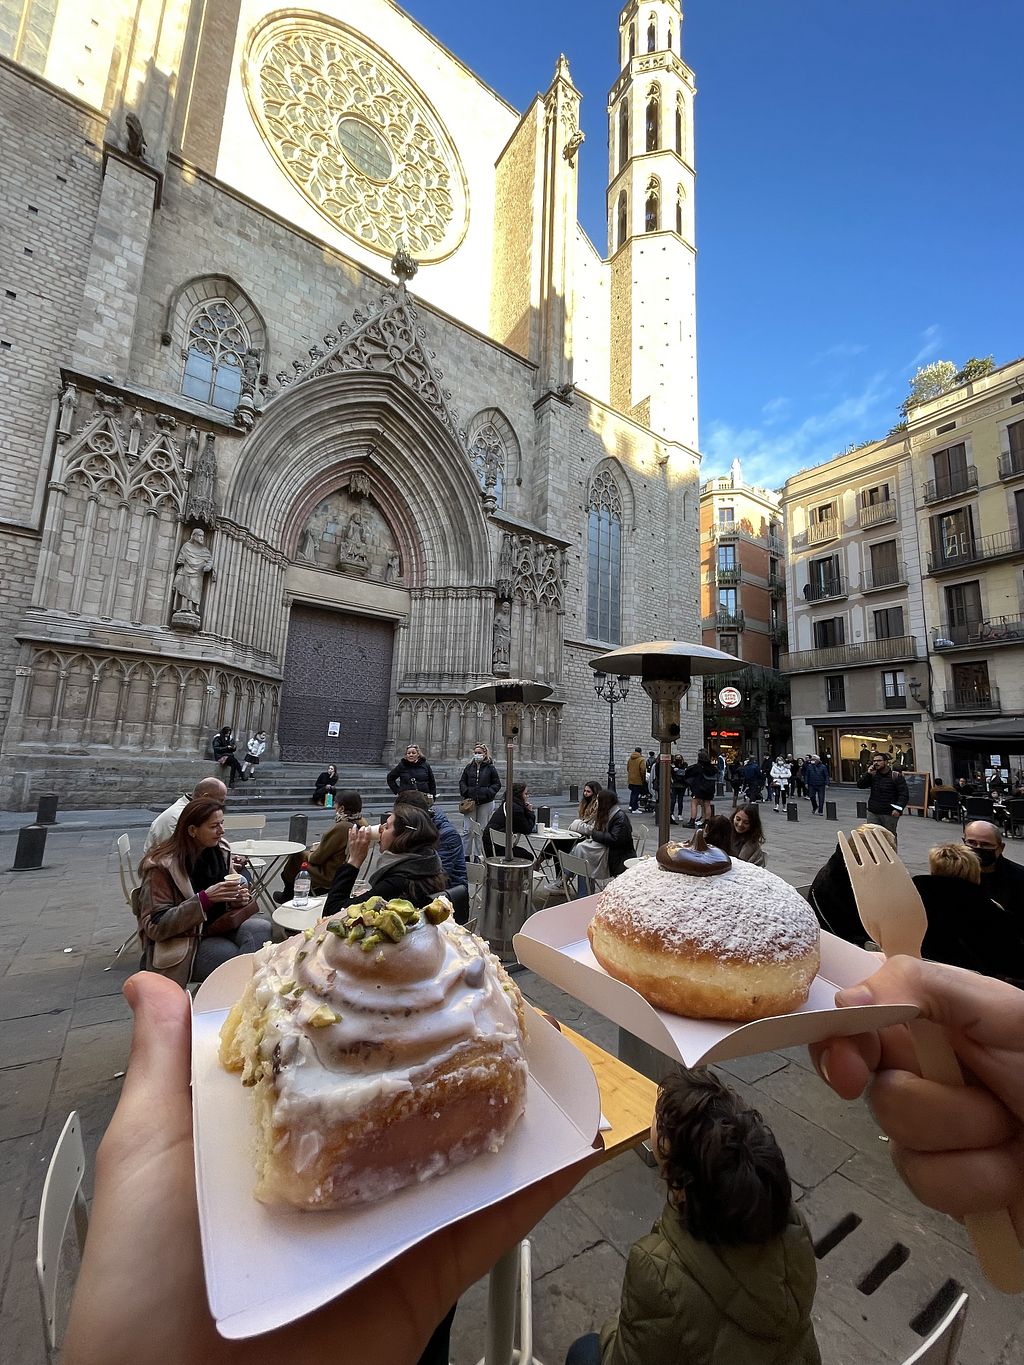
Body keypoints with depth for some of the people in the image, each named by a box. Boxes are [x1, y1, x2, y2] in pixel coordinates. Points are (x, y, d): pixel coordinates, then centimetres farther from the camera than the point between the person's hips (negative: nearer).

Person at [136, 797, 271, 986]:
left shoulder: (220, 851, 0)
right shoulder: (161, 865, -16)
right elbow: (154, 927, -18)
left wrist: (239, 897, -11)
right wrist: (205, 898, -29)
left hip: (218, 926, 5)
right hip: (180, 944, -5)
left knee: (262, 928, -24)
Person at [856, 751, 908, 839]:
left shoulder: (896, 776, -5)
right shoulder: (873, 774, 8)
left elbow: (904, 795, -8)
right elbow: (860, 785, 2)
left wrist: (898, 809, -20)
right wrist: (868, 774, -11)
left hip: (890, 814, -3)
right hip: (873, 813, 3)